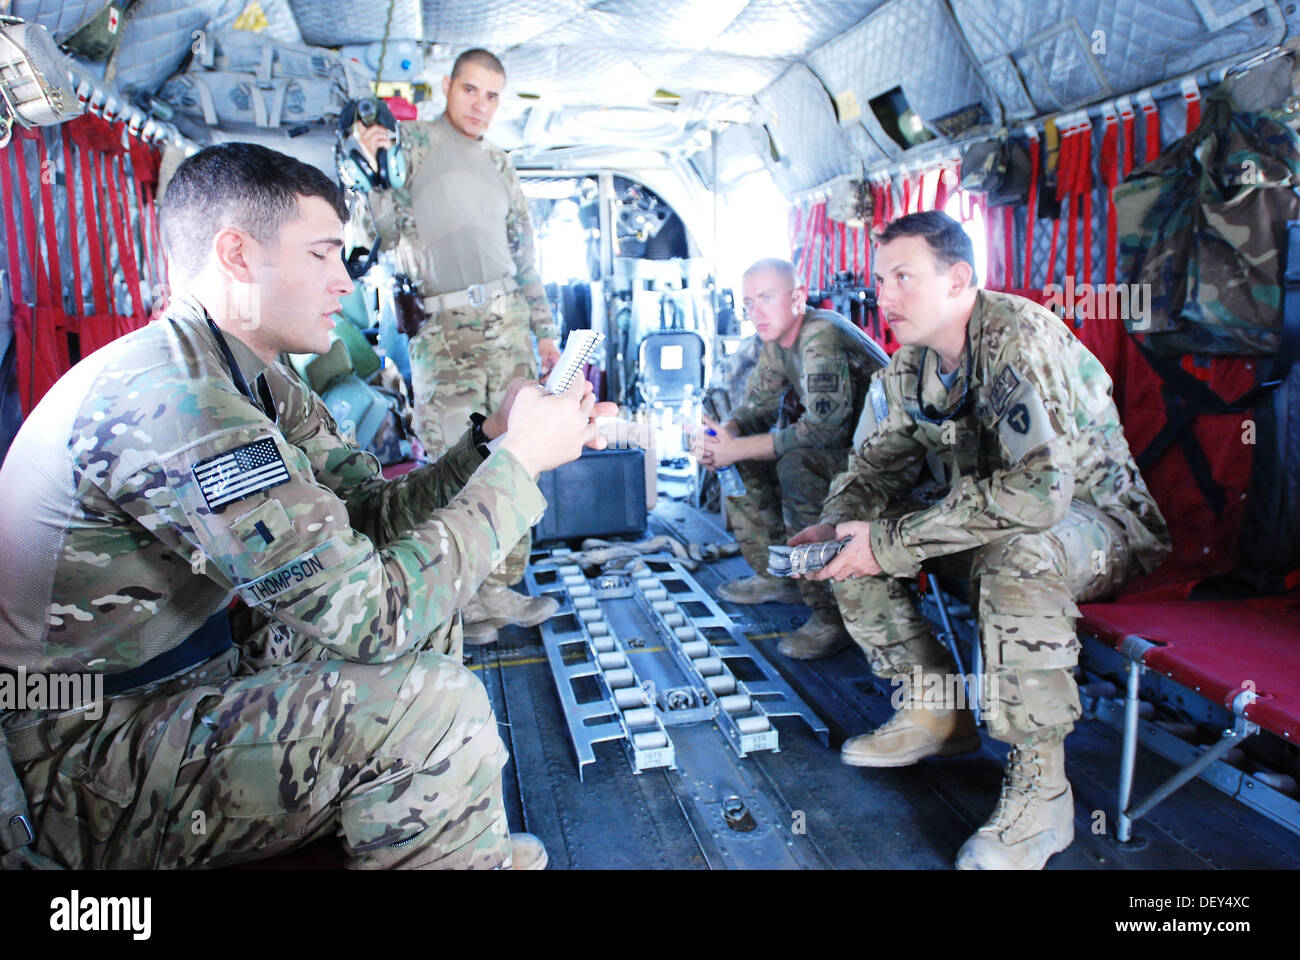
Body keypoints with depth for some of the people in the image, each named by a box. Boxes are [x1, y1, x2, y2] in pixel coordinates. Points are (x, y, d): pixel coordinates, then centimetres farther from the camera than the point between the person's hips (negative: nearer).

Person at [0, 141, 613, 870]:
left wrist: (492, 440, -8)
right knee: (430, 701, -26)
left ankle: (469, 841, 16)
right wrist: (519, 460, -21)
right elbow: (371, 610, -30)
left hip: (183, 687, 10)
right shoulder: (173, 399, -28)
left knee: (423, 612, 7)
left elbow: (374, 513, 4)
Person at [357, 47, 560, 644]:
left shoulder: (499, 163, 20)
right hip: (442, 326, -5)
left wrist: (544, 330, 18)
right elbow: (388, 235, -3)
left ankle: (501, 588, 14)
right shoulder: (409, 141, 6)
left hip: (507, 321, 5)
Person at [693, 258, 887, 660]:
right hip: (843, 442, 9)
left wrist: (738, 448, -31)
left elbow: (825, 426, -32)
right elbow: (758, 405, 8)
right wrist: (723, 433, -15)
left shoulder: (822, 337, -25)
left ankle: (834, 613, -24)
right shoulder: (776, 341, 4)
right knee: (742, 458, 5)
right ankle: (777, 577, 16)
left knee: (796, 466, -34)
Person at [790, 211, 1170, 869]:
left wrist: (891, 540, -34)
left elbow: (1040, 491, -38)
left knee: (1015, 553, -40)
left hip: (1098, 522, -7)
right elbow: (878, 463, 7)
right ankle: (936, 710, 6)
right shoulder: (909, 363, -2)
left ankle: (1041, 790, -23)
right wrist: (835, 526, -15)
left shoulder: (1021, 338, -27)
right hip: (991, 519, 8)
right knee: (852, 544, -6)